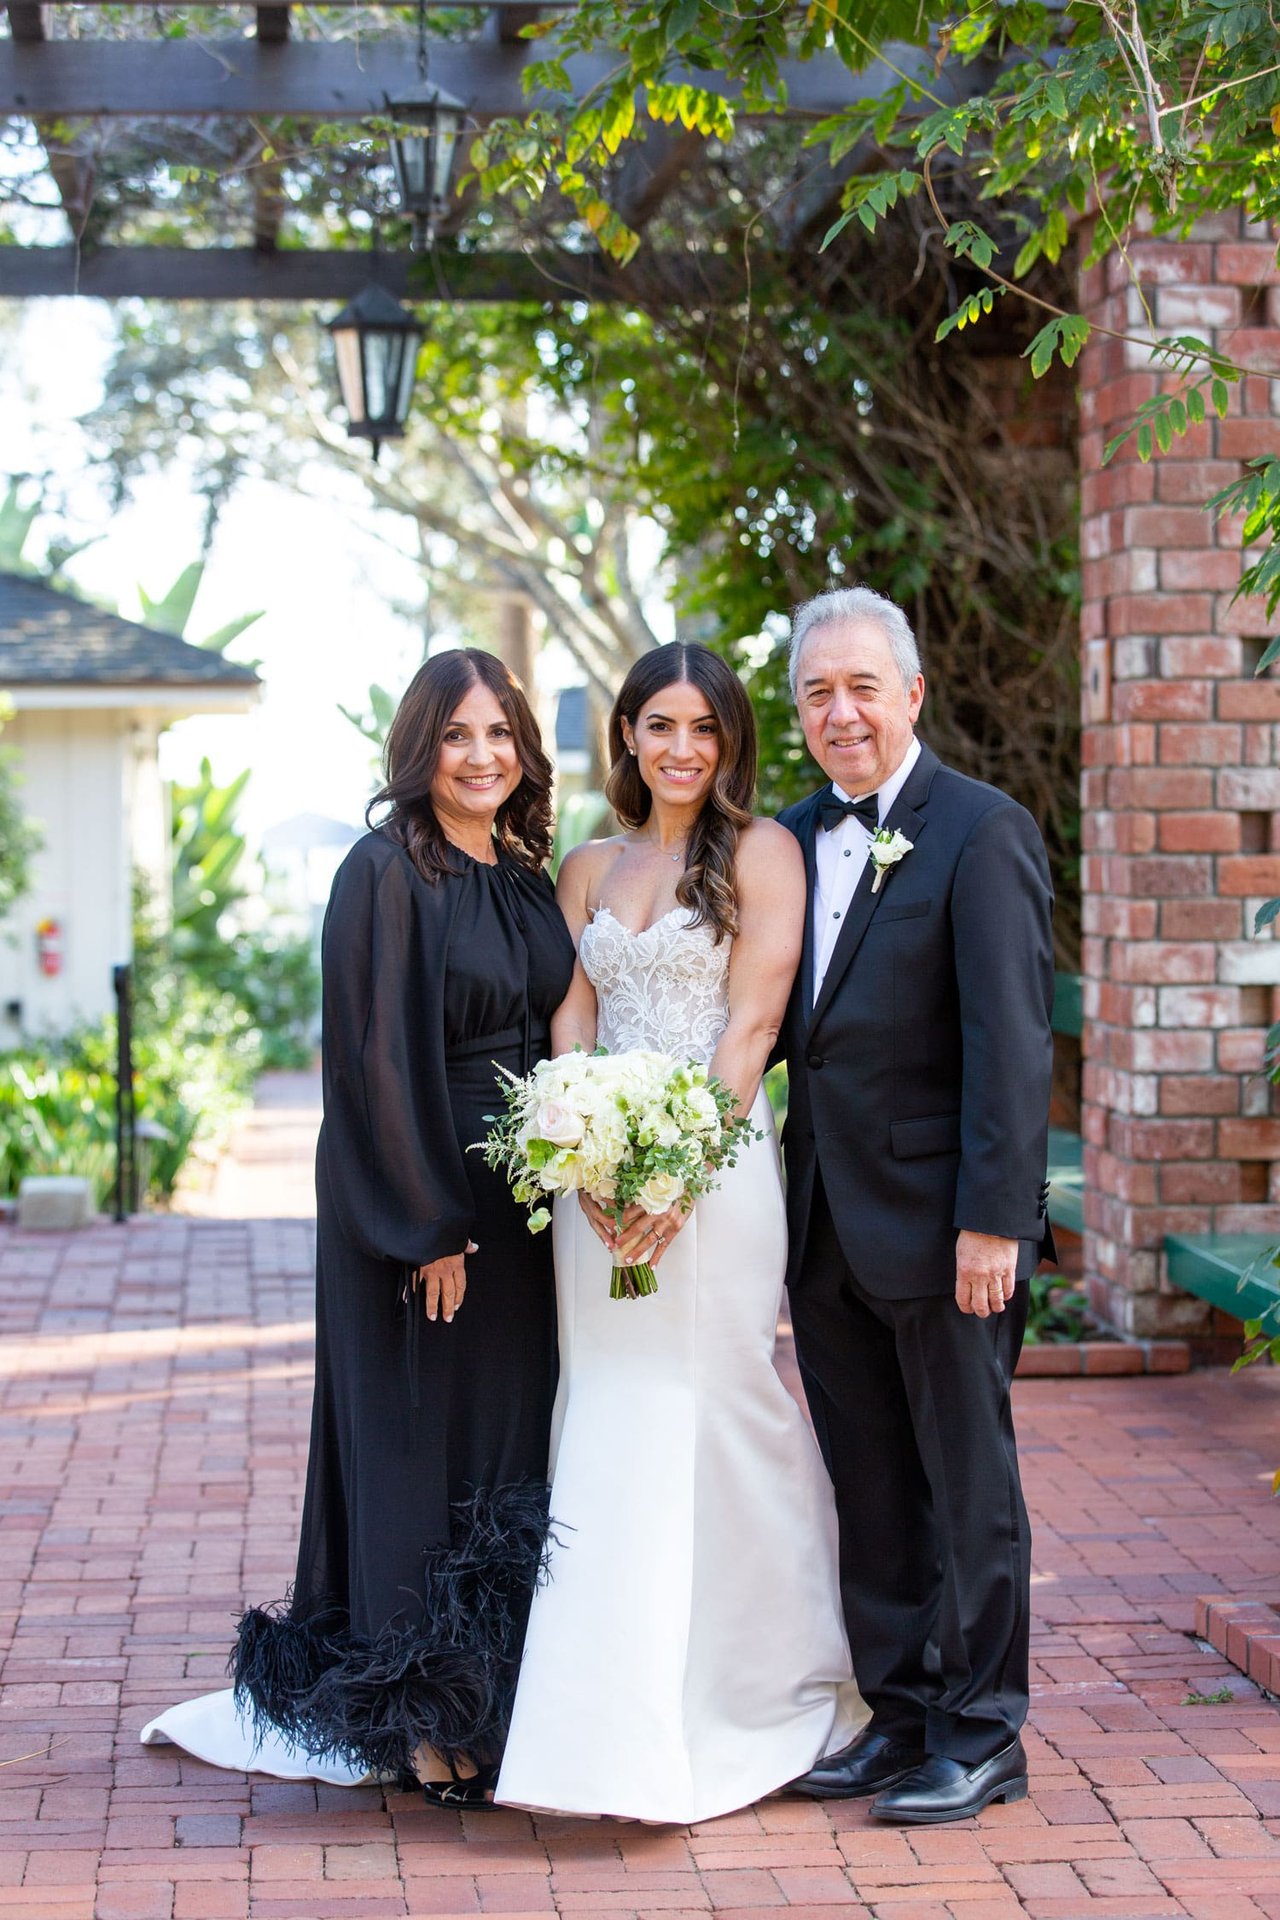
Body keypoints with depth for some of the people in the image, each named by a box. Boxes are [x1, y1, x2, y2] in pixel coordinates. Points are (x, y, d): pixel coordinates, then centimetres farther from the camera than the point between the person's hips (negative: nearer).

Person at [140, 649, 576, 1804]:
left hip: (515, 1204, 8)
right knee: (420, 1443, 0)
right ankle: (426, 1722, 10)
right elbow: (380, 1058, -15)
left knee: (512, 1444, 12)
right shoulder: (388, 875, -11)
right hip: (416, 1200, -8)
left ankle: (492, 1697, 23)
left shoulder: (525, 878, 11)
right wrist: (430, 1229, -17)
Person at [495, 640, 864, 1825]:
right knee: (609, 1422, 5)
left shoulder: (760, 852, -1)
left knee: (699, 1410, -2)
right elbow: (571, 1027, 8)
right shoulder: (590, 869, 14)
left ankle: (732, 1707, 11)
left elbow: (752, 1024, -8)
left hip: (716, 1167, -5)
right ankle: (627, 1734, 13)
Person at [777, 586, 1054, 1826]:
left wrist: (993, 1220, -19)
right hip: (827, 1225, 7)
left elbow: (1011, 1040, -15)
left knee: (967, 1486, 5)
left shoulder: (981, 832, -10)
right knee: (869, 1489, 14)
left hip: (938, 1223, -6)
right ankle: (898, 1718, 26)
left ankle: (981, 1736, 17)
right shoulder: (793, 839, 11)